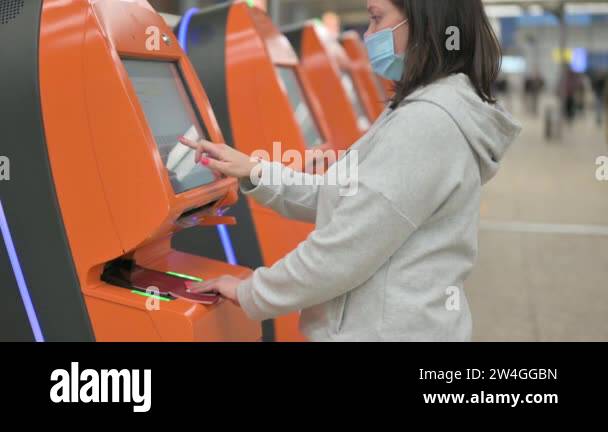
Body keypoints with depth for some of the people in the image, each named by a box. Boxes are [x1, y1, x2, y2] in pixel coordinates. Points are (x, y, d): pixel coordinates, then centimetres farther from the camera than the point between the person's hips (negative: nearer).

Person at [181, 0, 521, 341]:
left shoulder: (427, 121, -22)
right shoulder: (427, 111, 11)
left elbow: (341, 253, -22)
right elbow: (339, 201, 12)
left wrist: (250, 294, -9)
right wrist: (256, 172, 1)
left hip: (393, 330, -9)